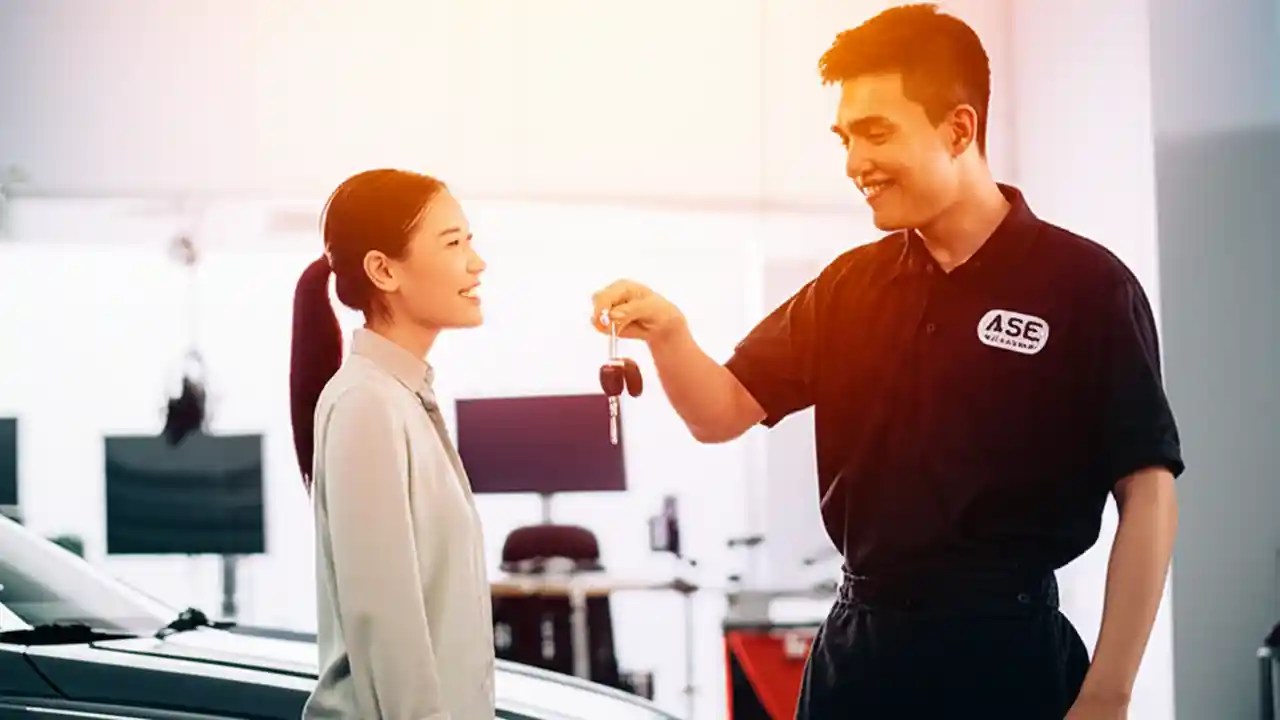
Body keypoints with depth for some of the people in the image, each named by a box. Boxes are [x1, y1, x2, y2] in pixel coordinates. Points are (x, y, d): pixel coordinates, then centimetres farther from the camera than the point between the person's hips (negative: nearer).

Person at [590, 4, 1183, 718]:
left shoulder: (1084, 284, -7)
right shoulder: (849, 287, 9)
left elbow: (1148, 492, -9)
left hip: (1006, 648, -5)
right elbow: (722, 413, 10)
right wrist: (669, 334, -12)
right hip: (857, 642, 5)